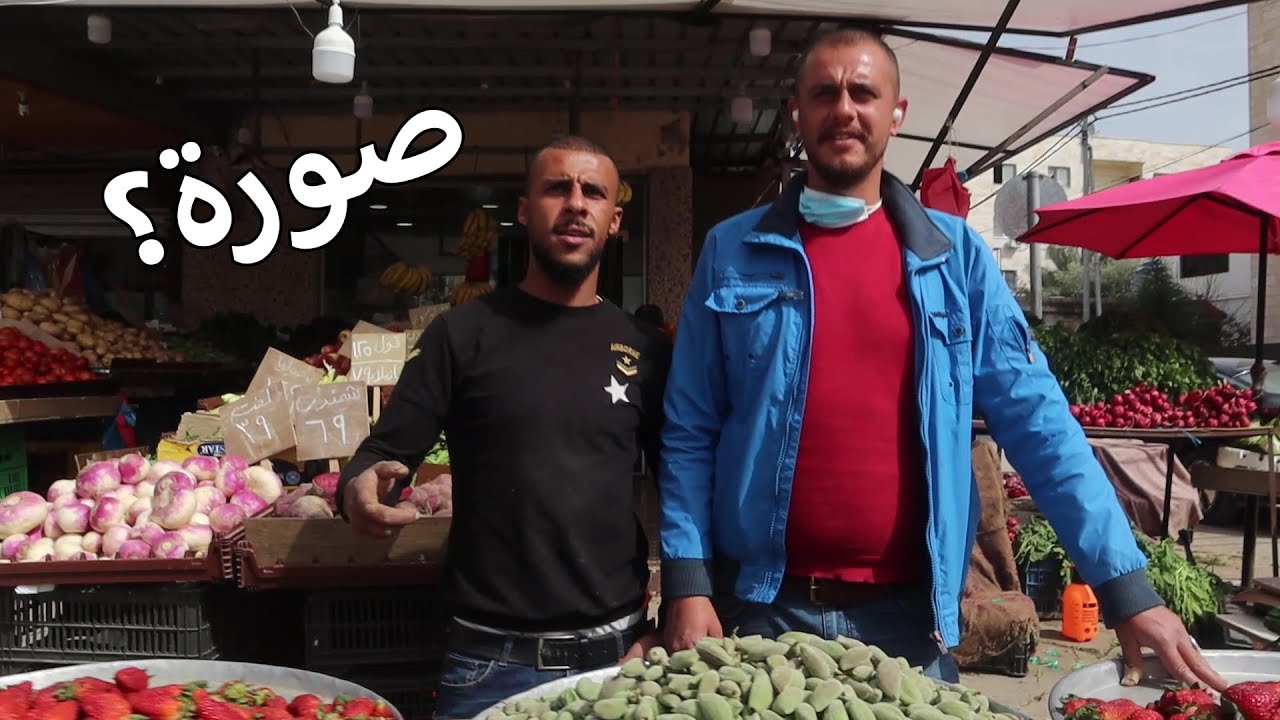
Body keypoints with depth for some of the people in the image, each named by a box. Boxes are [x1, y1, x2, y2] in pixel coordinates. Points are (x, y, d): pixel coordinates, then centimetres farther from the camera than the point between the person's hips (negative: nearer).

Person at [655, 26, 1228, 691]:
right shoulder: (732, 252, -1)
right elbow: (690, 434, 0)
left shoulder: (955, 254, 1)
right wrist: (686, 582, -7)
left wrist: (1127, 587, -7)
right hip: (763, 605, 0)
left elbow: (1037, 423, -2)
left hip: (910, 611, 1)